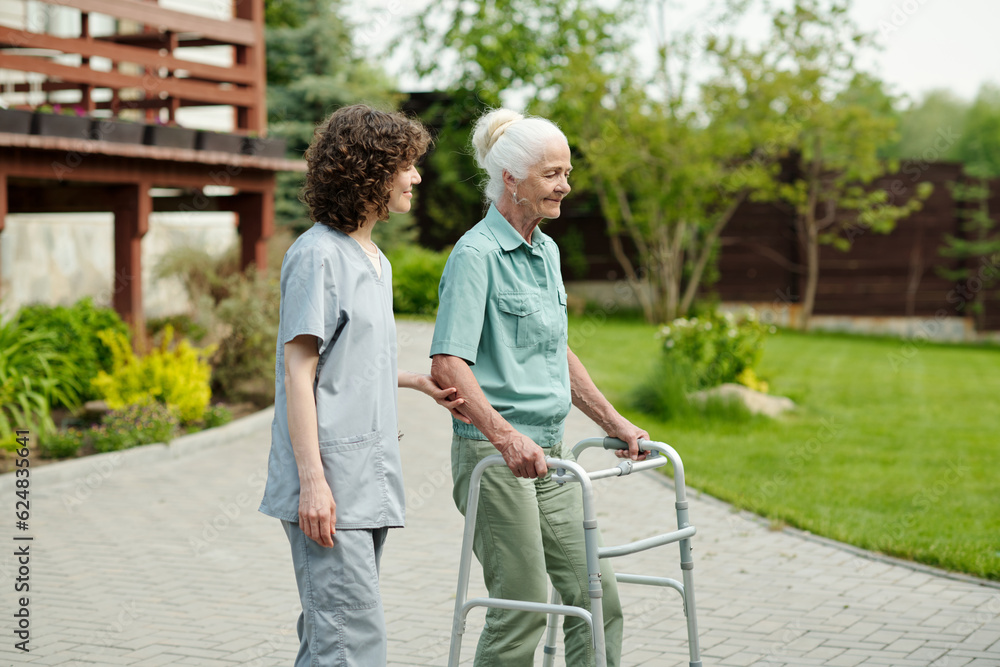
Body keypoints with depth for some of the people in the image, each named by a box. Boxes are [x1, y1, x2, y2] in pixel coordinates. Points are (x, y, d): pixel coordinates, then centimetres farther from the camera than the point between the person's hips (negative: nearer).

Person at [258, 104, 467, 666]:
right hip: (329, 492, -9)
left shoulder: (376, 261, 19)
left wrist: (418, 381, 14)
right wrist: (312, 480, -19)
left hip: (370, 484, 9)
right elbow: (299, 371, -14)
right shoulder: (317, 254, -10)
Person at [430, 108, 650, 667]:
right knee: (521, 608, -3)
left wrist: (614, 422, 21)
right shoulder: (476, 254, -12)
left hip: (550, 452, 8)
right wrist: (508, 437, -32)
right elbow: (448, 365, -21)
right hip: (494, 454, -8)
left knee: (599, 595, 7)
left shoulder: (546, 250, 14)